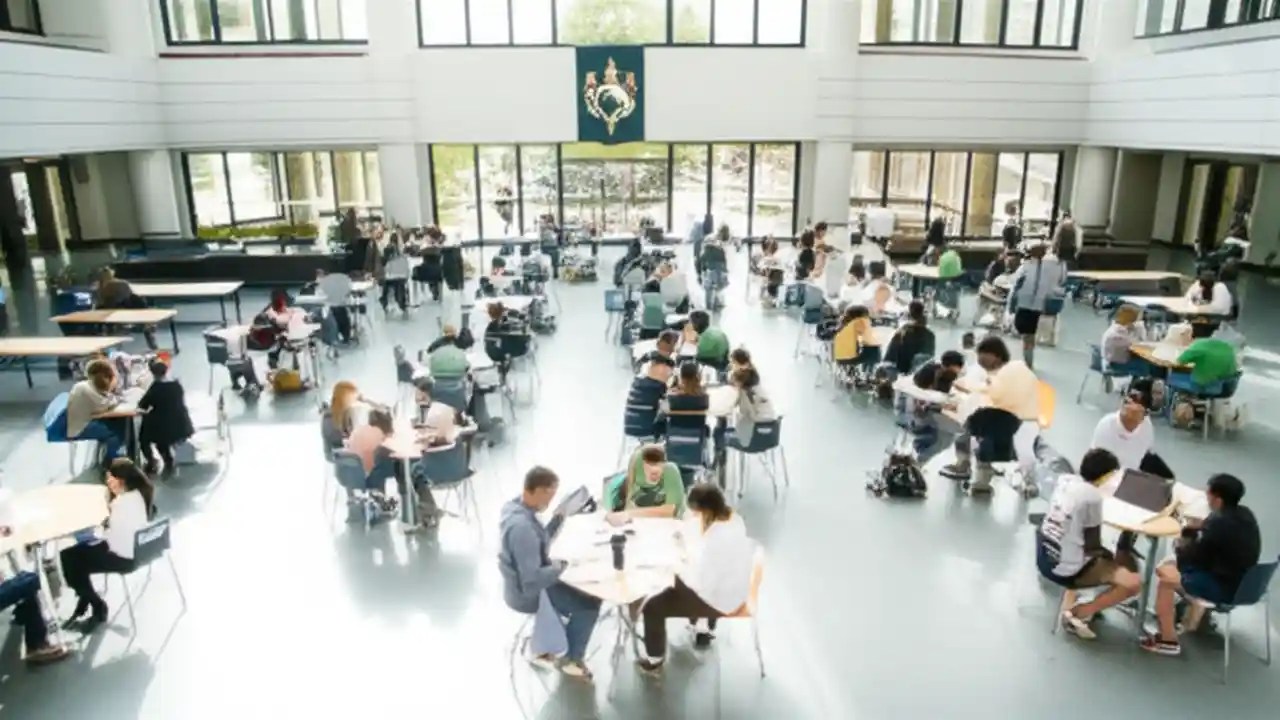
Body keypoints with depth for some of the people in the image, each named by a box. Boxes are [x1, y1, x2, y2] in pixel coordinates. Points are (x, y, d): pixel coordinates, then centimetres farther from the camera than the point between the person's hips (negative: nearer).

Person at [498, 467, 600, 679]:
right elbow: (533, 579, -34)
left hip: (519, 583, 9)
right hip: (527, 594, -9)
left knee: (573, 586, 25)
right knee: (590, 602, -5)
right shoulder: (523, 527, -36)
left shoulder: (513, 506, -6)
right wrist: (562, 566, -21)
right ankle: (571, 659, 15)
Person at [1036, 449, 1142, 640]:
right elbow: (1092, 544, -9)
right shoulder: (1093, 496, -18)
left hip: (1043, 558, 8)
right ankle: (1077, 613, -2)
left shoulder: (1066, 481, 2)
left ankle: (1069, 603, 22)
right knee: (1134, 583, -2)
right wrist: (1109, 554, 12)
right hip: (1066, 569, -8)